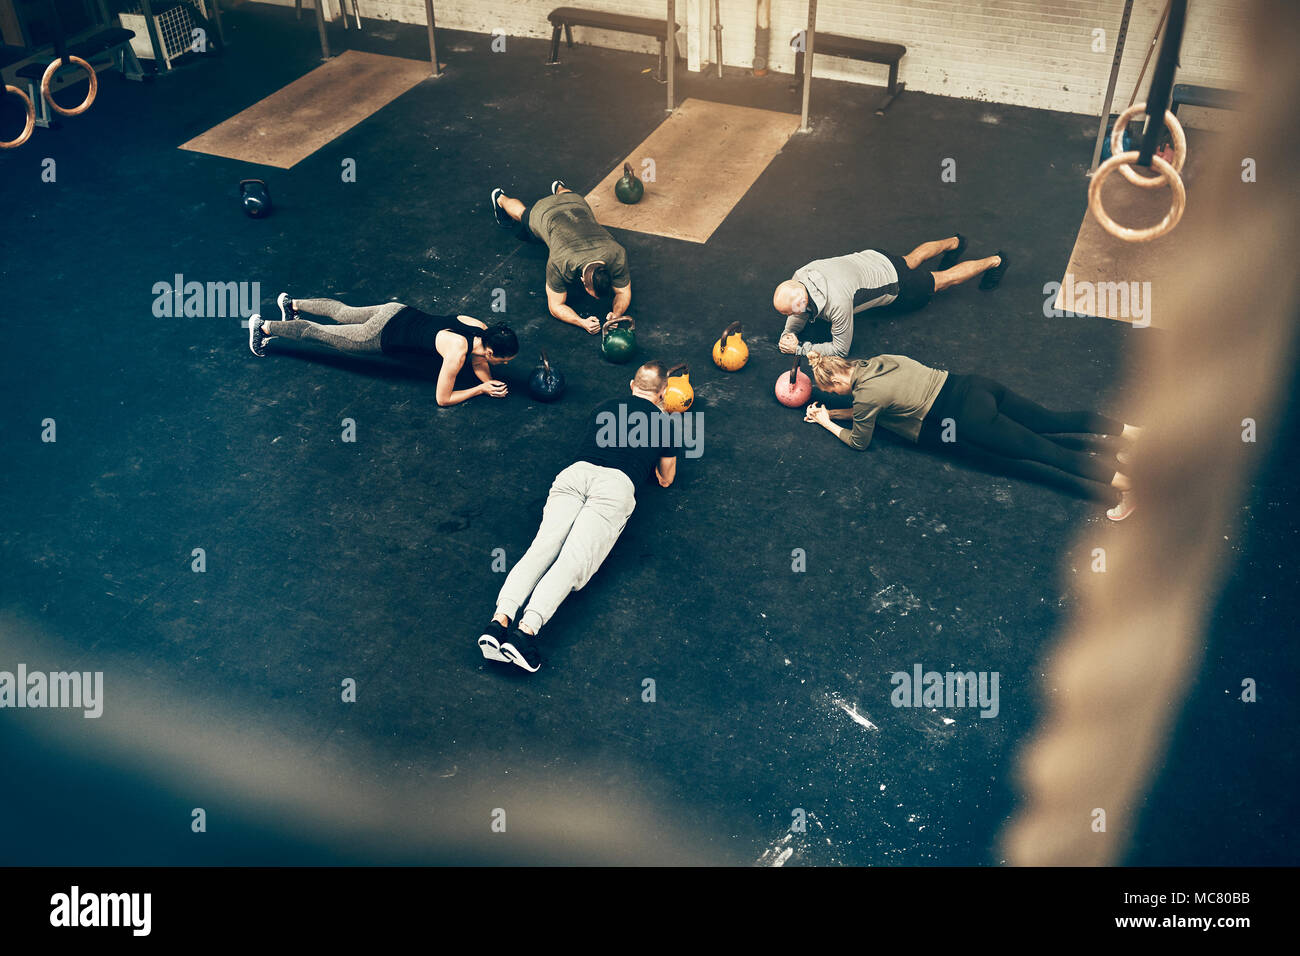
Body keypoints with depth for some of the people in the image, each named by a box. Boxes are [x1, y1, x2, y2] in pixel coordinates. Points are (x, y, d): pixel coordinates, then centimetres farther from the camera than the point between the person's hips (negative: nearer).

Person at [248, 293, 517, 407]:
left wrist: (490, 382, -14)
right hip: (384, 336, -6)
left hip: (399, 313, 7)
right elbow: (442, 399, -23)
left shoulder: (480, 328, -13)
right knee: (321, 332, 13)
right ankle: (264, 327, 30)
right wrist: (480, 389, -19)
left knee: (342, 313, 30)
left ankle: (292, 303, 51)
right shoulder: (456, 352, -33)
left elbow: (479, 365, 5)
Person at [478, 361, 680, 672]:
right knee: (574, 561, -19)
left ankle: (501, 618, -36)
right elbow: (665, 480, 35)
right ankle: (527, 629, -41)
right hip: (617, 484, -3)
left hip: (575, 472, 4)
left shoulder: (604, 408, 34)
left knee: (542, 548, -13)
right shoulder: (663, 422, 24)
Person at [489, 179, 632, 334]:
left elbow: (624, 292, -28)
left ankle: (559, 188, 69)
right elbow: (556, 306, -35)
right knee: (523, 214, 35)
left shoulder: (617, 255, -42)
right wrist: (582, 322, -54)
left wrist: (616, 314, -50)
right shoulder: (560, 264, -46)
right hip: (543, 213, -2)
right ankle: (501, 198, 63)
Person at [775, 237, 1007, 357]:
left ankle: (994, 261, 42)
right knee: (911, 260, 36)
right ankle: (954, 242, 62)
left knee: (941, 280, 20)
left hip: (898, 285, -6)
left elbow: (841, 349, -30)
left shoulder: (837, 303, -44)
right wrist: (787, 334, -24)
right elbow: (797, 319, -4)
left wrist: (799, 349, -33)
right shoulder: (801, 275, -24)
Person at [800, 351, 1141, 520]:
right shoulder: (876, 361, 14)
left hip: (968, 422, -8)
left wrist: (827, 423, 19)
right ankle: (1130, 430, 7)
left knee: (1046, 451, -11)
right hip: (975, 387, 8)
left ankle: (1124, 481, -18)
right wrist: (835, 413, 26)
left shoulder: (866, 395, -10)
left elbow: (859, 441, 6)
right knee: (1053, 421, 12)